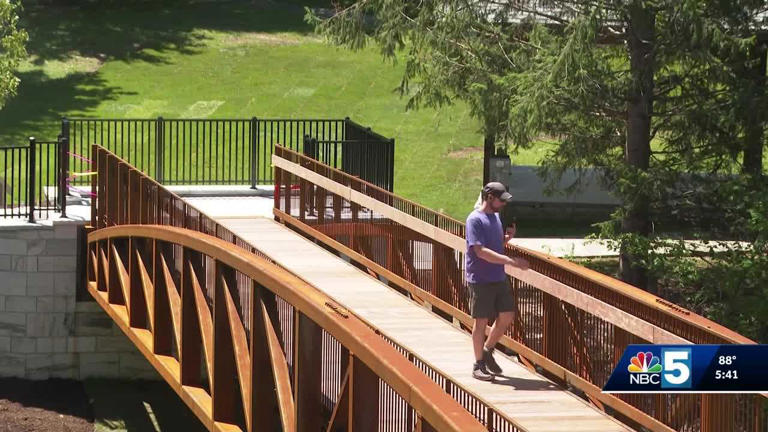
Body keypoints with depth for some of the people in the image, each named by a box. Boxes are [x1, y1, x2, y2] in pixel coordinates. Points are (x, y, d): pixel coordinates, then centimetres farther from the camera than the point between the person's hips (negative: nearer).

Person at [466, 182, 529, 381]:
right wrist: (512, 261, -28)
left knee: (507, 316, 7)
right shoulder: (475, 220, -15)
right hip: (480, 280, -8)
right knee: (481, 321, 0)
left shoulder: (495, 217, 12)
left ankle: (487, 350, 26)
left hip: (499, 278, 8)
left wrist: (507, 237, 1)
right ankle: (479, 364, 11)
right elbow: (481, 252, -23)